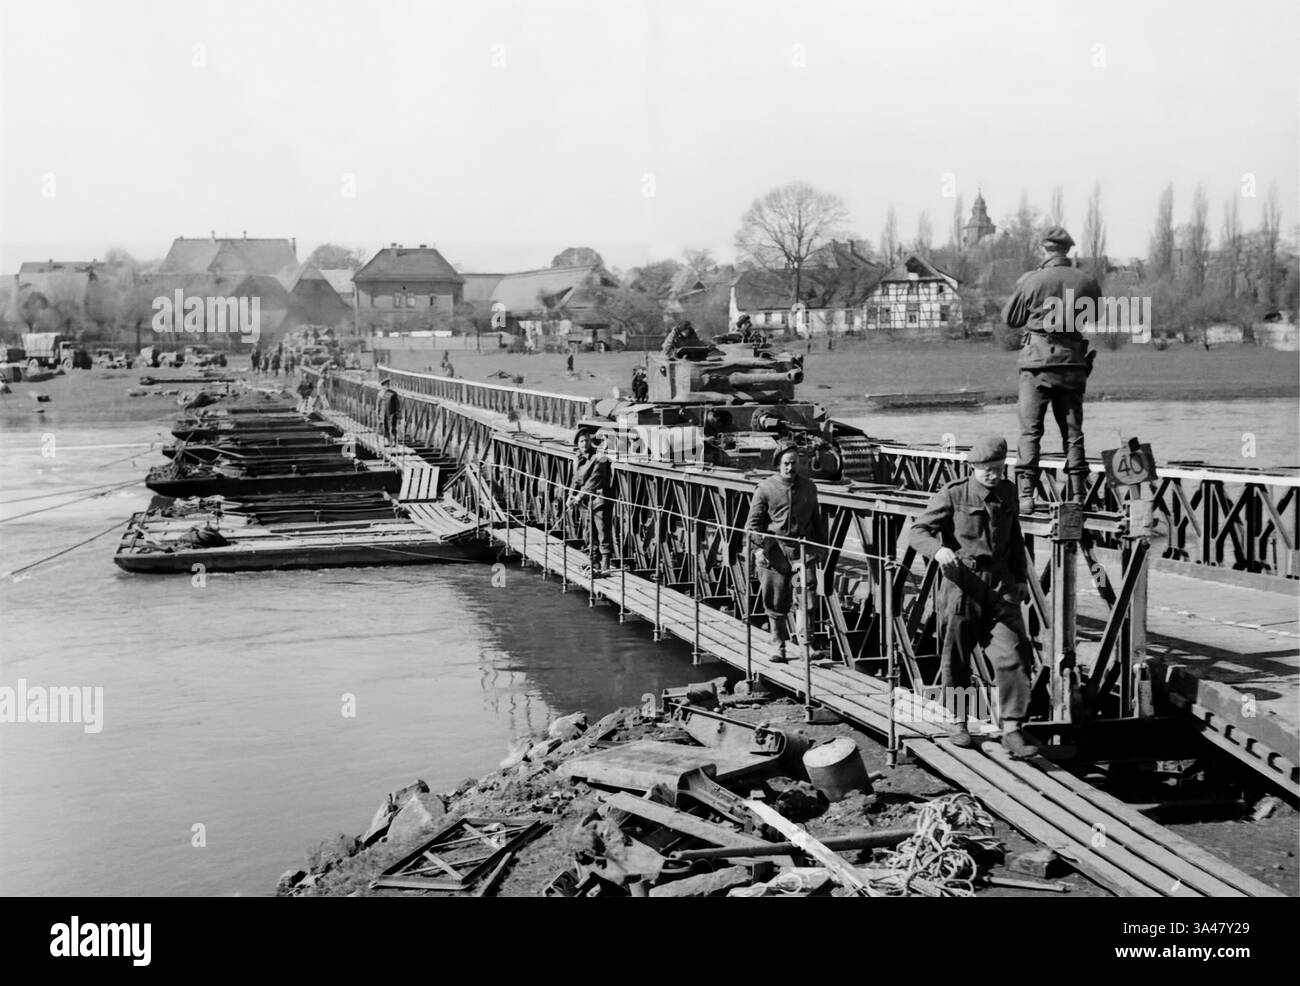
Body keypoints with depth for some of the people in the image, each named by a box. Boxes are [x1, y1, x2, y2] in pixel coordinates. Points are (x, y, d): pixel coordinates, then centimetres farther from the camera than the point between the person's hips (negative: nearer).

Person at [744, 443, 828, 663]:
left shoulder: (809, 488, 11)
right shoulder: (765, 488, 1)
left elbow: (817, 519, 21)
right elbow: (753, 522, 1)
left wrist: (820, 546, 20)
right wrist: (757, 547, -10)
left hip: (802, 548, 1)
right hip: (773, 550, -1)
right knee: (775, 602, 3)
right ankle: (780, 646, 16)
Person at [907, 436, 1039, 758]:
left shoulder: (1008, 493, 10)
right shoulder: (952, 495, -5)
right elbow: (918, 531, -7)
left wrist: (1021, 578, 21)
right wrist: (938, 549, -27)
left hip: (1000, 585, 3)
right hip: (962, 583, -3)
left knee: (1013, 655, -8)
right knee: (956, 657, 6)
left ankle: (1011, 730, -2)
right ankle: (959, 724, 24)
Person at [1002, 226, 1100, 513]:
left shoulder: (1030, 281, -7)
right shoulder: (1087, 283, 1)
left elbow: (1009, 319, 3)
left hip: (1037, 363, -3)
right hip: (1073, 364, 3)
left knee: (1030, 431, 0)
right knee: (1073, 432, 10)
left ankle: (1025, 496, -7)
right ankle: (1077, 497, 11)